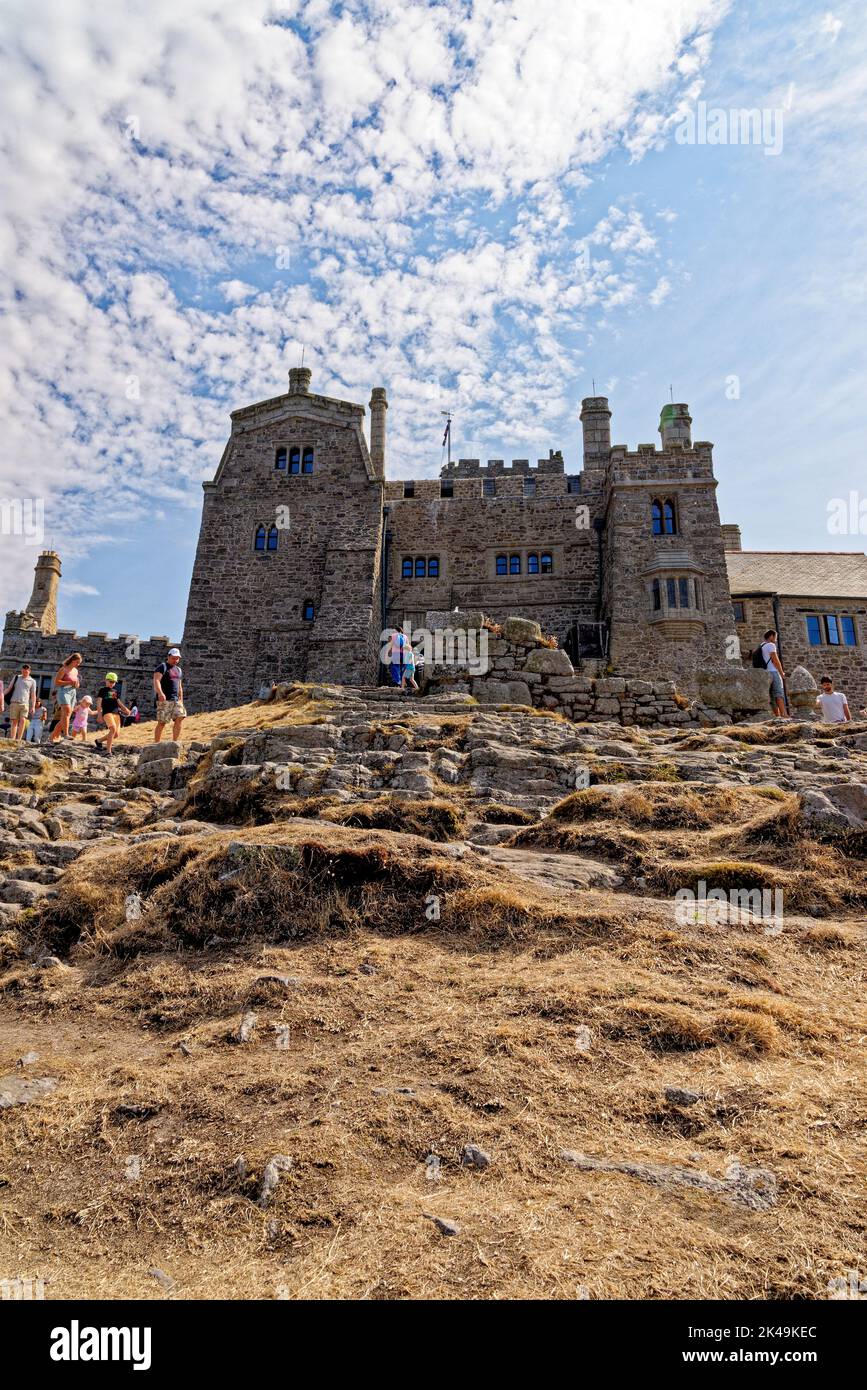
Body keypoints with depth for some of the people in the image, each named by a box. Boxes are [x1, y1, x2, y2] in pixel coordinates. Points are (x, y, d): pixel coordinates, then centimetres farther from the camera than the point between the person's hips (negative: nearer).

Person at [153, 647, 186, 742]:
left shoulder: (179, 670, 22)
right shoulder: (162, 667, -1)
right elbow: (156, 680, -17)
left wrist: (181, 701, 20)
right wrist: (160, 693, -33)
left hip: (176, 700, 7)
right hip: (164, 699, -7)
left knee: (180, 718, -9)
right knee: (162, 722, -7)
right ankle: (156, 743, -1)